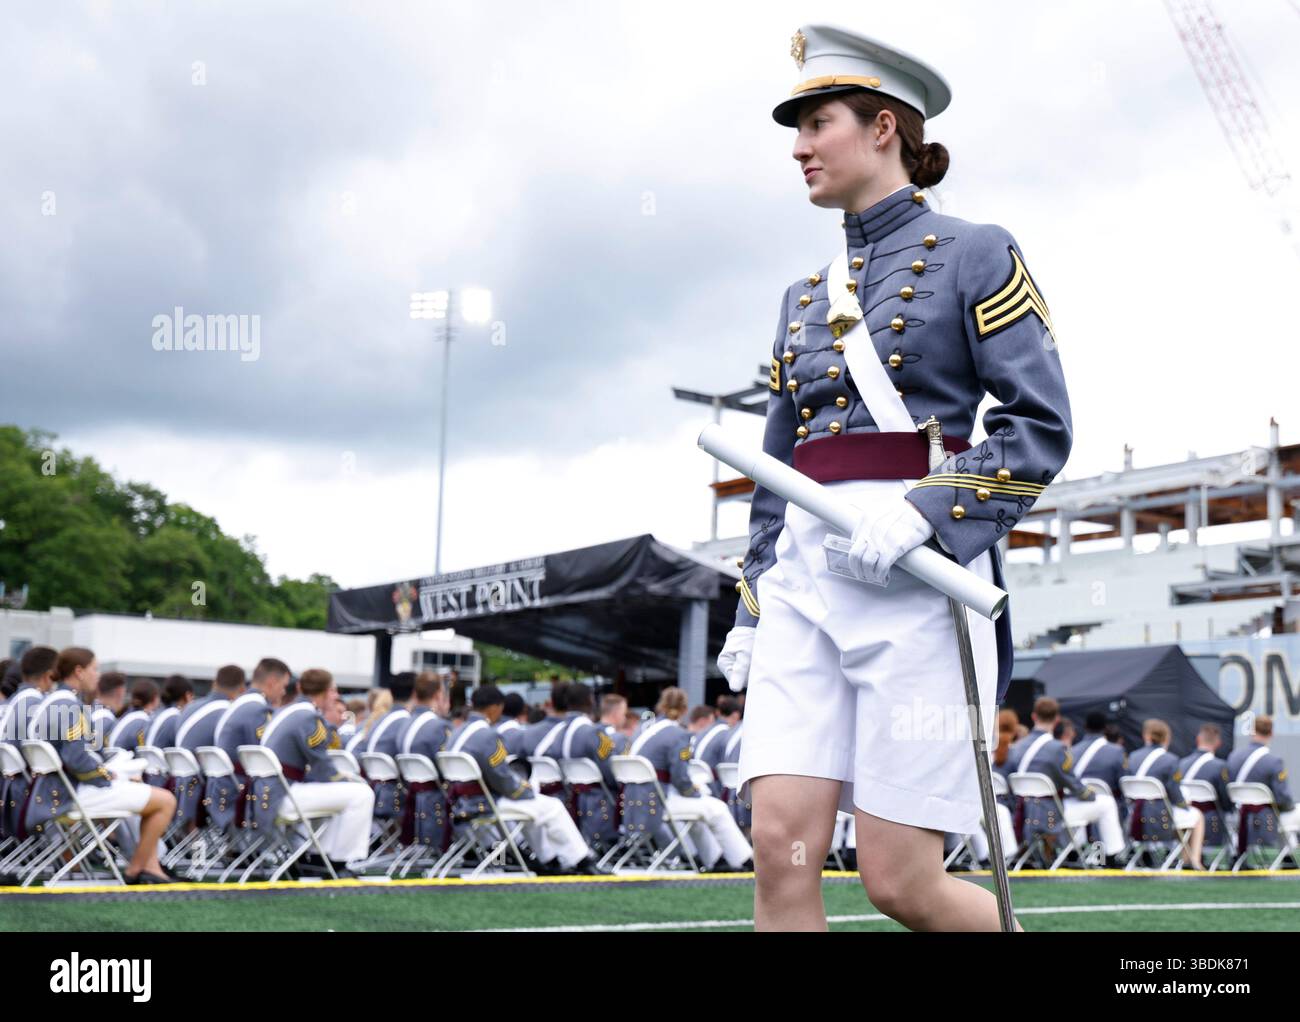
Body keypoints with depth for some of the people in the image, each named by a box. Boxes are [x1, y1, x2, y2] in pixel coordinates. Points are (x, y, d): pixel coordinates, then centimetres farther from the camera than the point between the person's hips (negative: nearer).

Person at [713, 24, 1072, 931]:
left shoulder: (976, 255, 2)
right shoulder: (805, 297, 20)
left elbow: (1042, 427, -6)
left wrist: (926, 510, -20)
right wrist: (751, 608, 18)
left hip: (916, 576, -6)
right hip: (805, 577, 6)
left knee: (899, 879, -6)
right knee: (782, 846, -7)